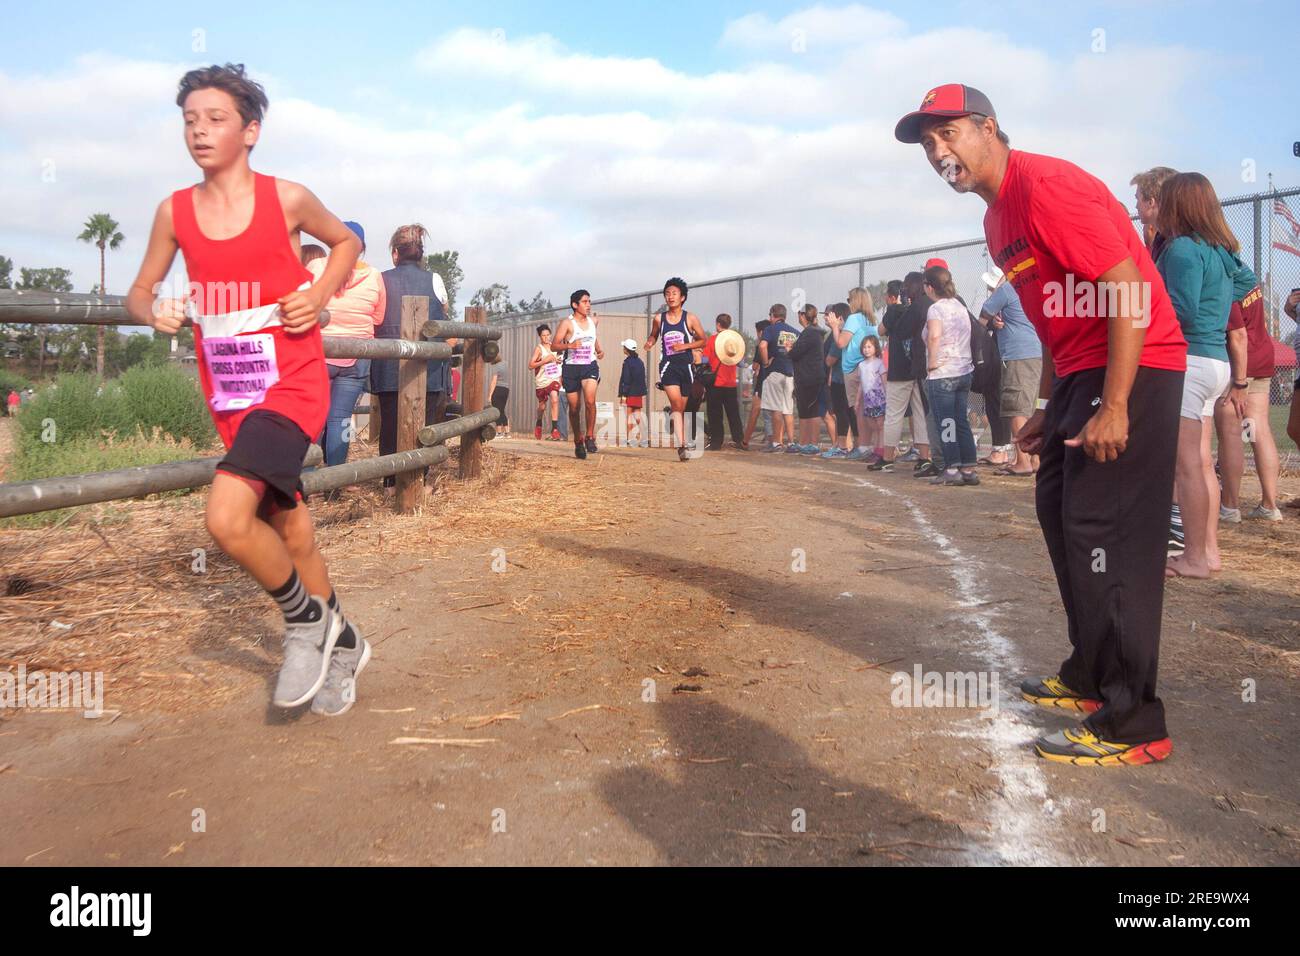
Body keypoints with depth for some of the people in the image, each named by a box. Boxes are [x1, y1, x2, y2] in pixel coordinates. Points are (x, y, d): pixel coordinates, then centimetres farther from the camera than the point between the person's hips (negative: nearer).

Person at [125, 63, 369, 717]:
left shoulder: (286, 198, -4)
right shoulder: (175, 211, 5)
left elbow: (346, 242, 14)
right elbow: (139, 292, 14)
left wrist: (320, 295, -3)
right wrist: (154, 310, -9)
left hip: (292, 385, -4)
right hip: (230, 395, 5)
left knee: (227, 517, -25)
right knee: (291, 535, 13)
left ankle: (307, 619, 1)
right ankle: (341, 643, 34)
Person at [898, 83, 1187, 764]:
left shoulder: (1047, 186, -17)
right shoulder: (998, 219, 13)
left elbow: (1128, 292, -22)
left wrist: (1114, 408, -25)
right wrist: (1047, 409, 20)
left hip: (1132, 370, -11)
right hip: (1078, 374, 11)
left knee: (1104, 532, -12)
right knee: (1059, 511, 16)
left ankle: (1133, 725, -4)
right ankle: (1089, 678, 30)